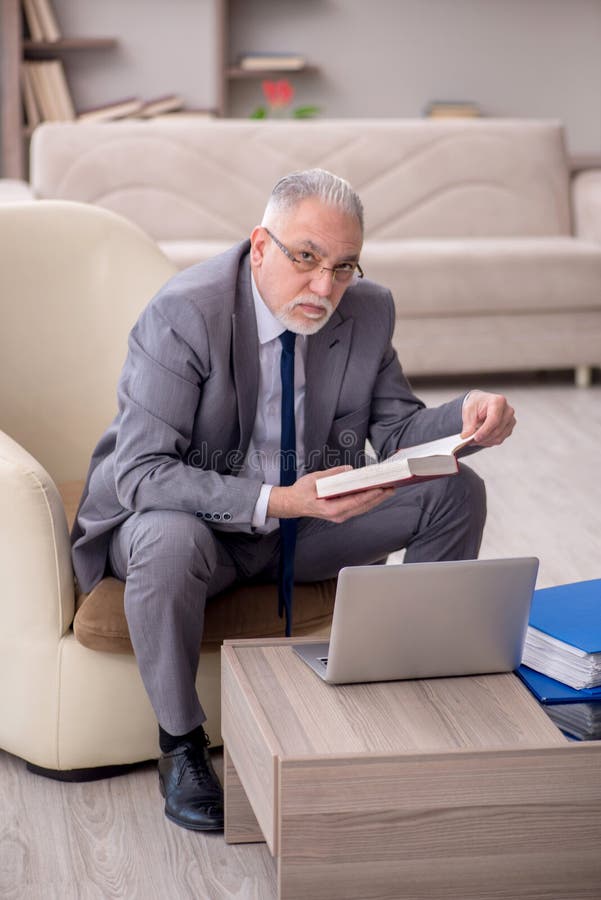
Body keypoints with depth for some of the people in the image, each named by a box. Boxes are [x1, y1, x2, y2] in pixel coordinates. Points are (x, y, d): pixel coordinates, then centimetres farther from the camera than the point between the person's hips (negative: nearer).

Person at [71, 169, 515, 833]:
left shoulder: (368, 310, -7)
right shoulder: (183, 315, -25)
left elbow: (394, 429, 2)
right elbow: (141, 474, -30)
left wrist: (466, 418, -22)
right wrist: (278, 502, -41)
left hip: (307, 513, 5)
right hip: (195, 515, -5)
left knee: (455, 491, -10)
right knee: (170, 540, -40)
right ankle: (180, 741, -15)